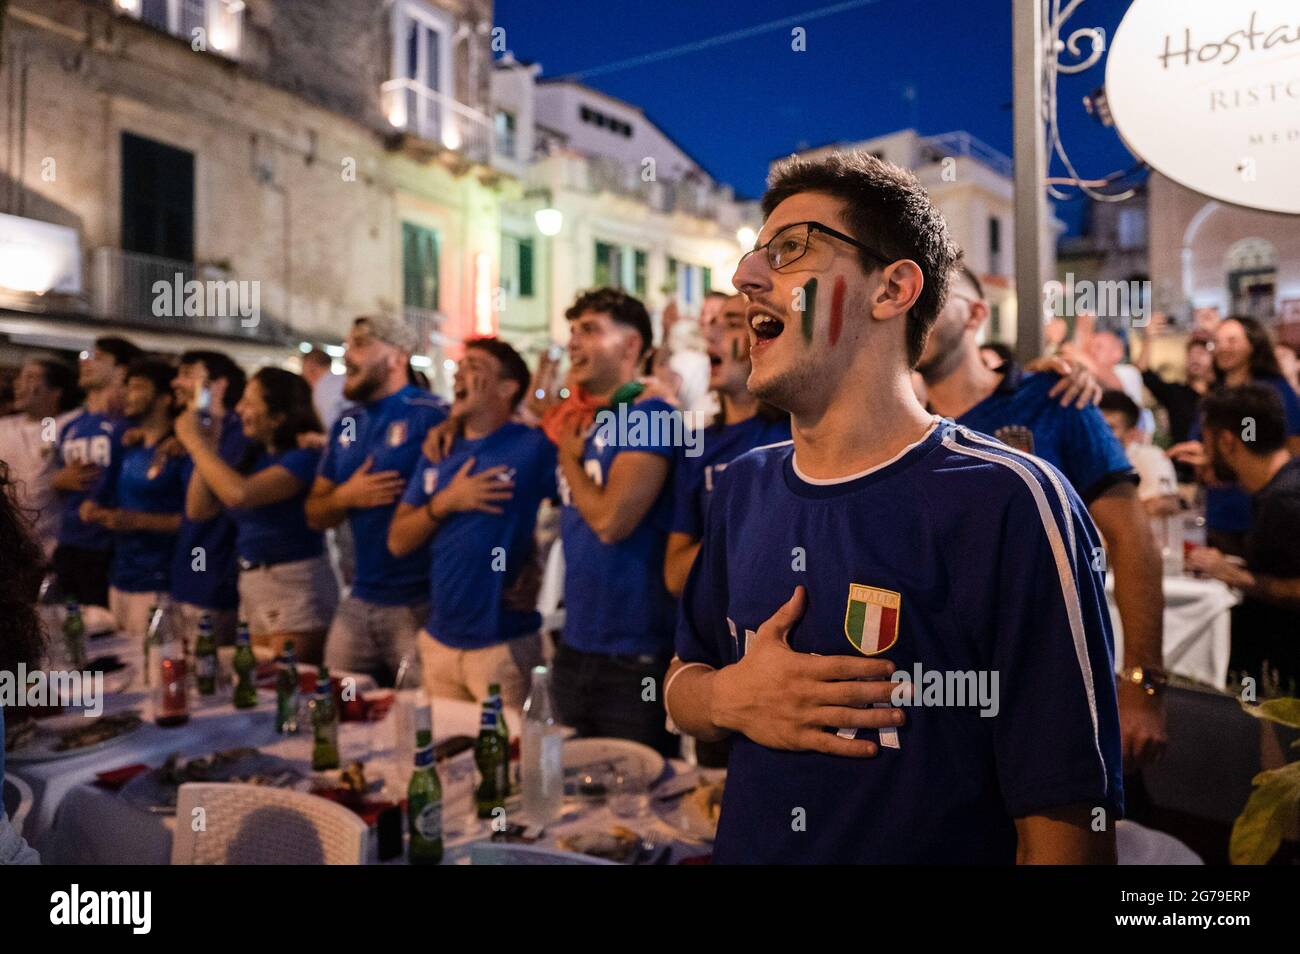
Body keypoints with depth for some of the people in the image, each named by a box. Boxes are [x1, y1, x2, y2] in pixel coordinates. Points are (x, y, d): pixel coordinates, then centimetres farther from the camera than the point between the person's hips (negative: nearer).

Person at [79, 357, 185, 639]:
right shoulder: (125, 441, 12)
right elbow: (108, 492, 21)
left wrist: (138, 521, -19)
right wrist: (92, 507, 0)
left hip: (158, 583, -8)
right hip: (120, 576, 8)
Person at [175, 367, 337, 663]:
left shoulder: (303, 456, -14)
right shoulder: (254, 455, 10)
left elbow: (239, 494, -28)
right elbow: (198, 510, 11)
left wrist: (194, 440, -16)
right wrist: (207, 447, 3)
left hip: (295, 586, -8)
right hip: (251, 584, 8)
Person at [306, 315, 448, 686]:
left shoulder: (431, 416, -11)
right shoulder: (346, 425, 12)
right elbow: (315, 515, 14)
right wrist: (346, 496, -4)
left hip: (419, 603, -7)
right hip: (358, 602, 7)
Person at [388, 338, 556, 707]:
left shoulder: (535, 447, -10)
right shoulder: (439, 453, 8)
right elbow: (398, 542, 6)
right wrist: (445, 501, -9)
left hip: (503, 644, -6)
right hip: (437, 640, 6)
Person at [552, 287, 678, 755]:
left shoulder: (648, 414, -14)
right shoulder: (582, 423, 10)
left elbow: (610, 520, -23)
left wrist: (568, 456, -7)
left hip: (634, 654, -8)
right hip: (575, 647, 8)